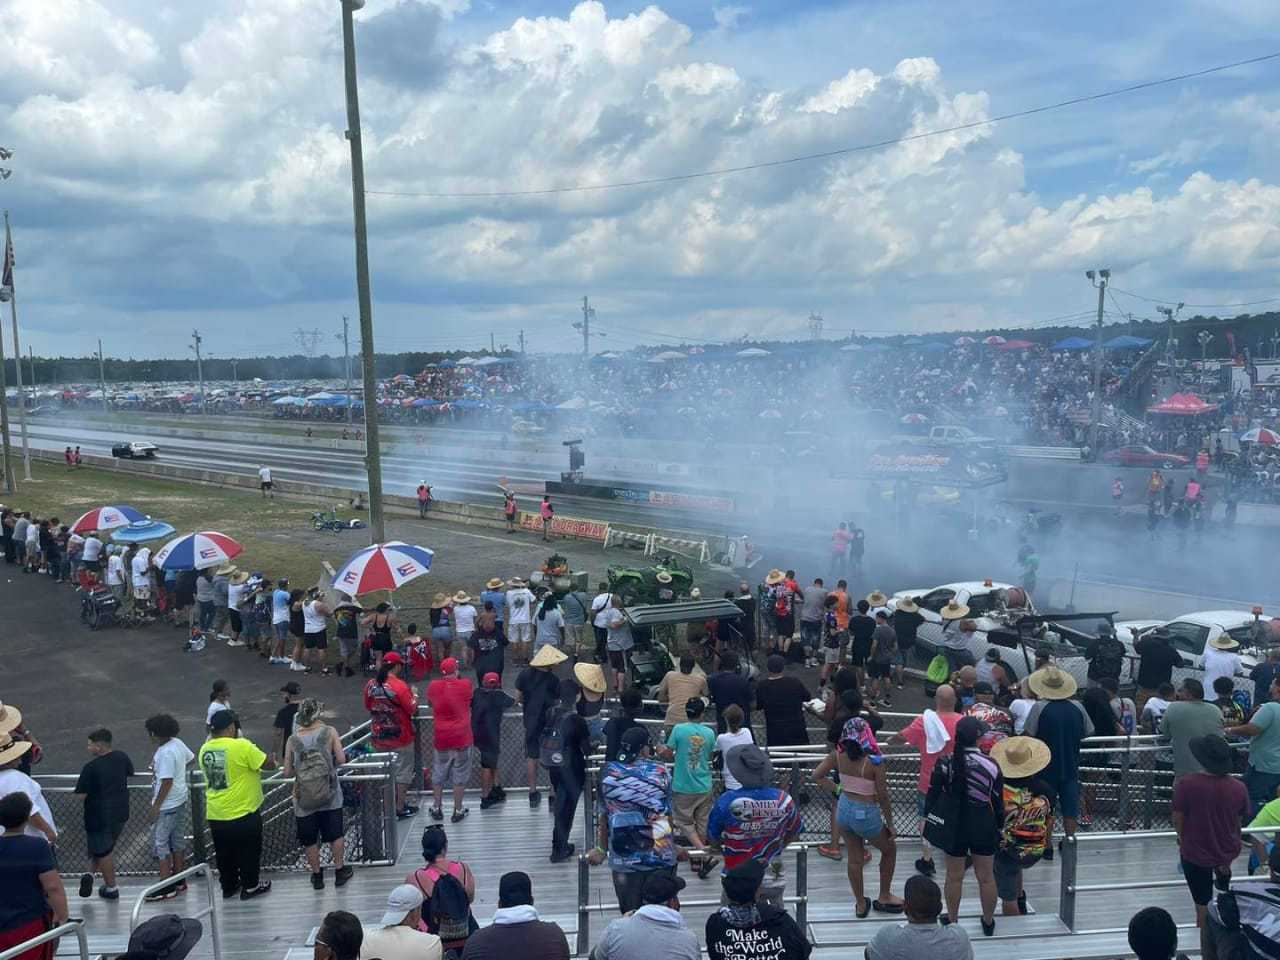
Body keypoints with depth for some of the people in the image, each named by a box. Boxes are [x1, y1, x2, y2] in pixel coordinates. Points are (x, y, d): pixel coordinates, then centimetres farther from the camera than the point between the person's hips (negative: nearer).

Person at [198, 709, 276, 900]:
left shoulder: (205, 749, -1)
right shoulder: (242, 746, -20)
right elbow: (268, 765, -15)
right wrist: (272, 759, 5)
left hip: (215, 815, 6)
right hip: (243, 813, -6)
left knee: (224, 854, 20)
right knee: (249, 852, 12)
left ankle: (228, 886, 32)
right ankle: (250, 887, 23)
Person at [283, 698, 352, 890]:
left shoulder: (292, 740, -6)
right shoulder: (329, 732, -10)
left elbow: (287, 772, -4)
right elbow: (341, 759, -13)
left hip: (304, 798, 1)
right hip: (330, 796, -1)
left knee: (310, 839, 16)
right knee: (335, 835, 16)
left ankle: (317, 876, 27)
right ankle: (340, 871, 26)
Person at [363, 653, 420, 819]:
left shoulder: (370, 684, -3)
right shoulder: (400, 686, -20)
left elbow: (368, 706, 11)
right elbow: (413, 710, -15)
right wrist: (414, 695, 2)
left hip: (379, 737, 5)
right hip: (400, 737, -5)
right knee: (403, 772, 8)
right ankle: (401, 808, 13)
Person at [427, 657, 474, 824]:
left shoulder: (433, 686, -5)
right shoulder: (465, 684, -11)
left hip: (441, 738, 2)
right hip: (461, 737, -2)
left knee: (438, 773, 17)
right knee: (459, 774, 9)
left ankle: (437, 808, 25)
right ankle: (458, 810, 16)